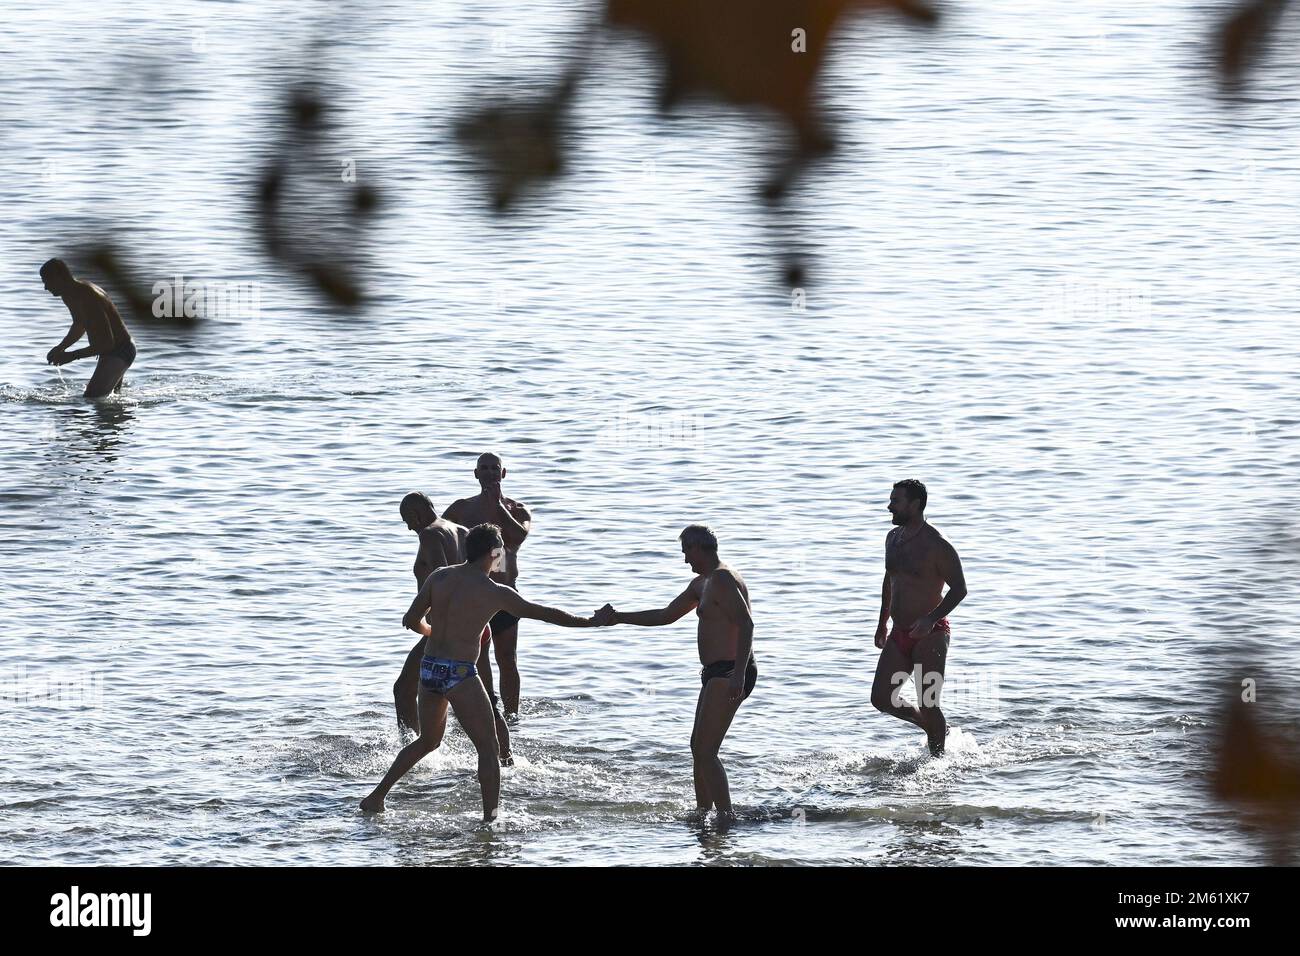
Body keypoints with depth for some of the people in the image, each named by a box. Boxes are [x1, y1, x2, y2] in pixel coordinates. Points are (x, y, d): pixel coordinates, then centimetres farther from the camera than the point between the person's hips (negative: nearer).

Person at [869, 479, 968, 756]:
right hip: (899, 636, 8)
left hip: (930, 636, -8)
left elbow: (959, 589, -15)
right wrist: (882, 624, 24)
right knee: (881, 699, 2)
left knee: (927, 703, -8)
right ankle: (935, 728, 23)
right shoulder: (893, 538, 10)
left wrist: (931, 618, -28)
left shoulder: (936, 545, -15)